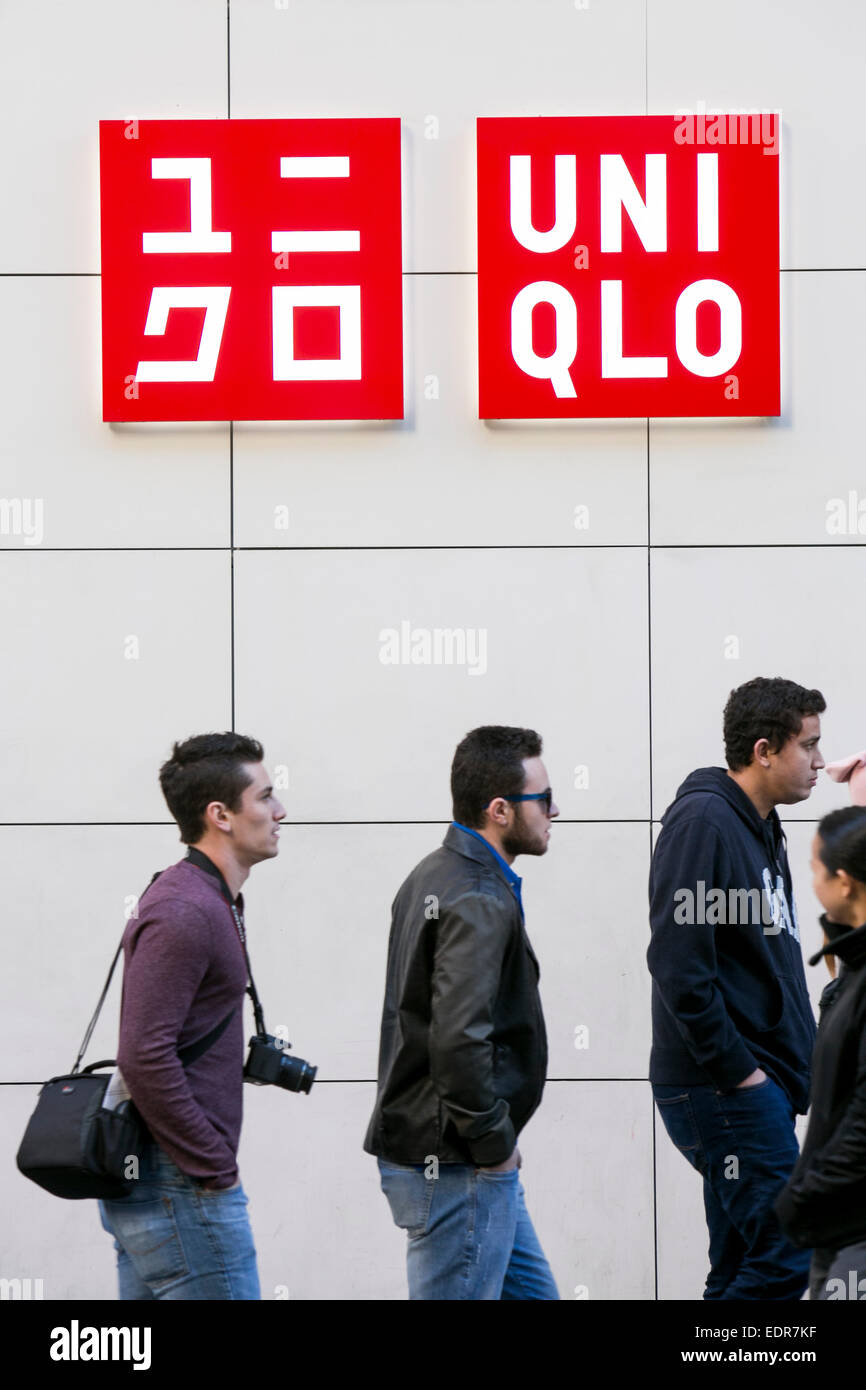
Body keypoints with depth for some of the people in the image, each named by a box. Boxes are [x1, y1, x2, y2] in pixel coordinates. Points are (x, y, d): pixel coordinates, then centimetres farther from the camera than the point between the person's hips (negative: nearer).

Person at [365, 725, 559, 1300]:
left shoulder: (433, 876, 12)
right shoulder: (479, 903, -20)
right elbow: (458, 1040, -30)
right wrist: (494, 1142, -17)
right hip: (457, 1167, -10)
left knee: (533, 1294, 17)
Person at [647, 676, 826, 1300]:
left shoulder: (762, 828, 18)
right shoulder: (704, 822, -13)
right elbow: (678, 963, -21)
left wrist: (796, 1071, 15)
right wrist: (737, 1071, -18)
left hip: (760, 1087, 10)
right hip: (725, 1088, -10)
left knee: (744, 1267, 10)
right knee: (786, 1256, -14)